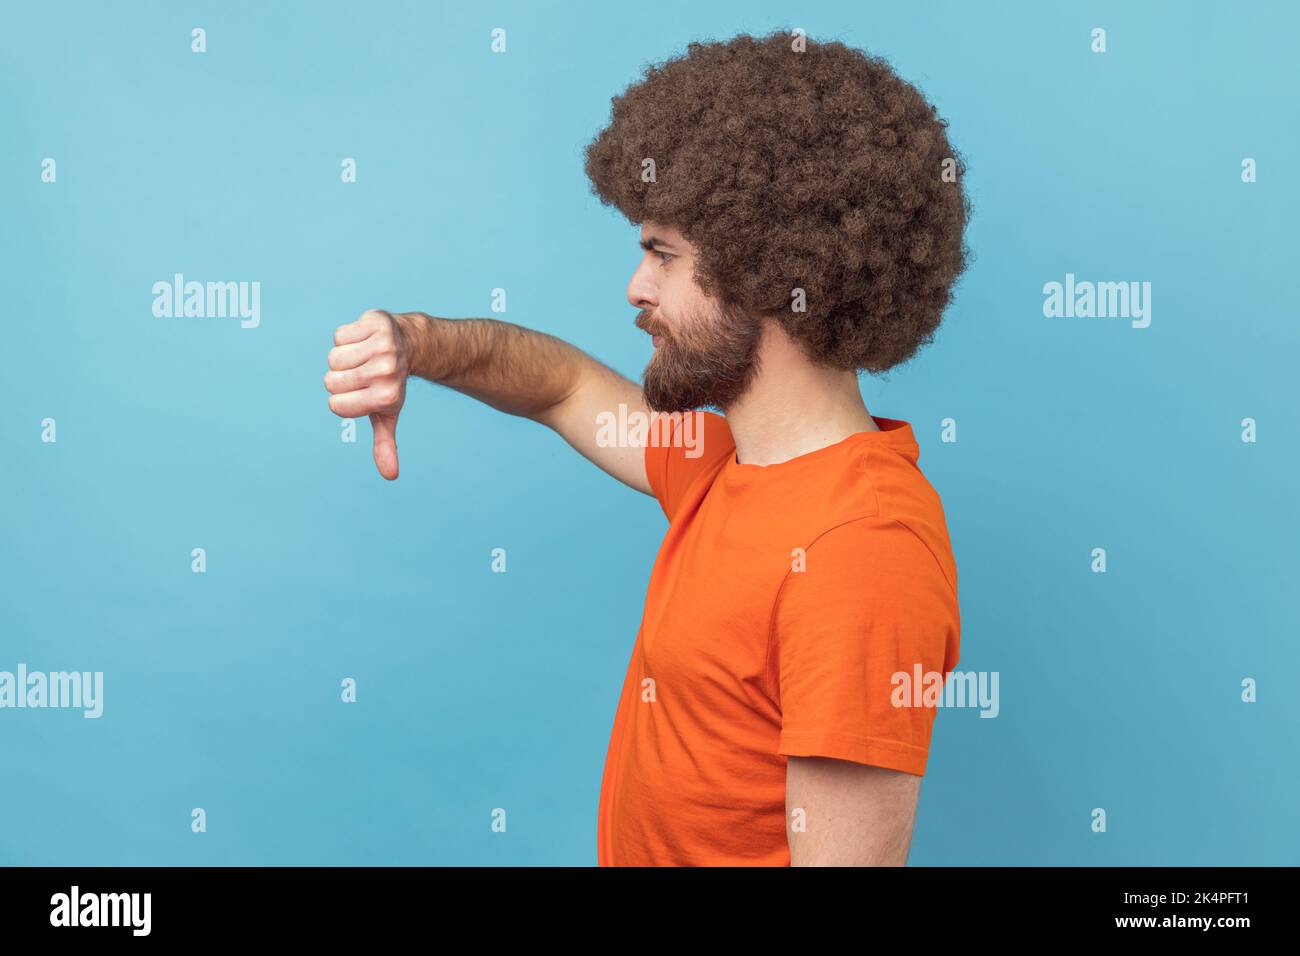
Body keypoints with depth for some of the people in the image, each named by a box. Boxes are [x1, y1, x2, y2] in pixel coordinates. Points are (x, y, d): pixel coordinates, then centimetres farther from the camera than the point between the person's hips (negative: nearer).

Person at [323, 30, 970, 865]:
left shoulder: (862, 548, -27)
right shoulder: (729, 468, 0)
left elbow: (845, 852, -27)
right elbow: (567, 386, 15)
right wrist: (417, 343, -3)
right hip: (633, 842, 8)